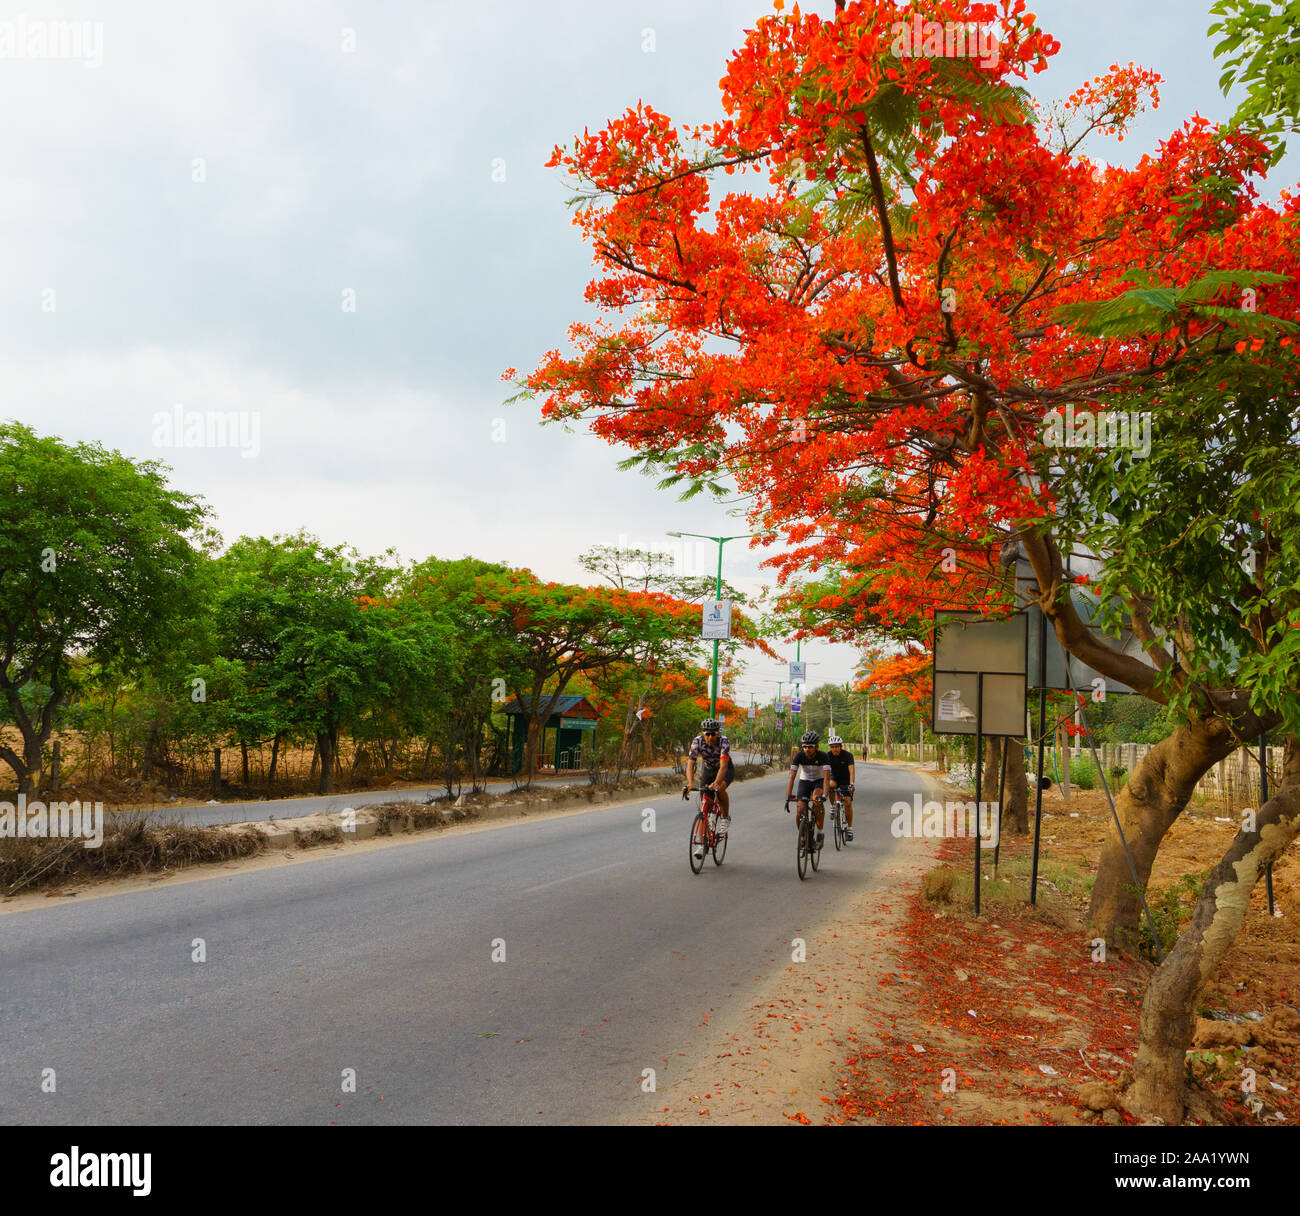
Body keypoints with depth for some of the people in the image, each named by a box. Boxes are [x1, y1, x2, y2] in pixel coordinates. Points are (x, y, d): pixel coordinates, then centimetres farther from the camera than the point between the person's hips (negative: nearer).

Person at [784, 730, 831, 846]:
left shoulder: (823, 756, -26)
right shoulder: (799, 756, -22)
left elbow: (827, 778, -34)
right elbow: (791, 777, -27)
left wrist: (824, 795, -50)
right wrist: (788, 797, -37)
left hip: (819, 781, -2)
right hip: (804, 781, 2)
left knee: (817, 799, -34)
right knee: (800, 809, -17)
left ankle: (820, 832, -19)